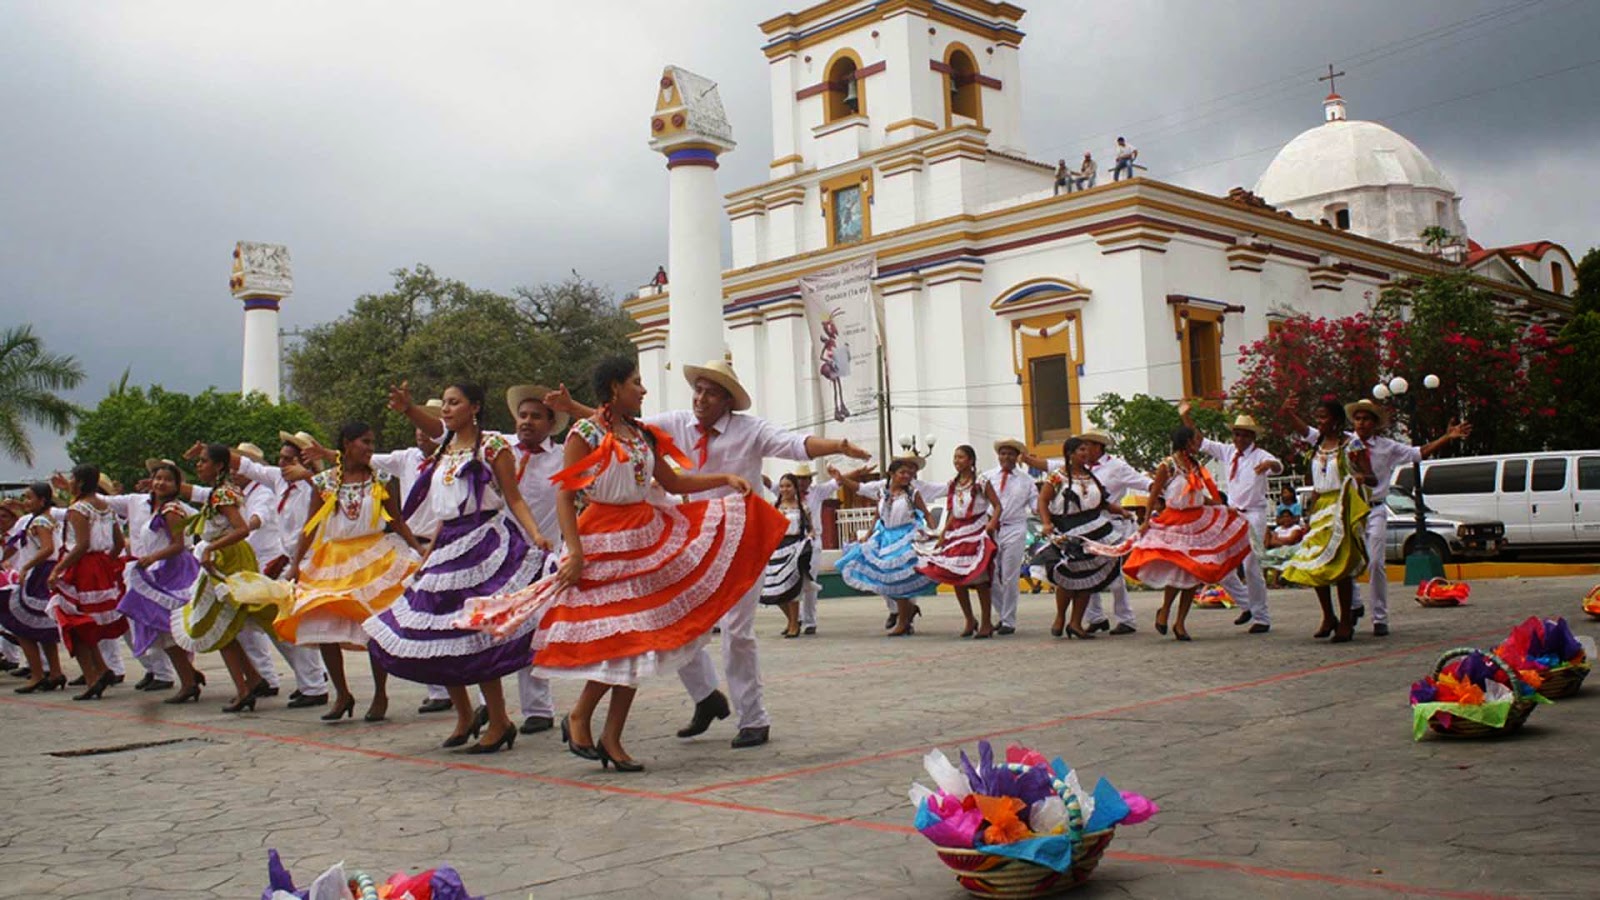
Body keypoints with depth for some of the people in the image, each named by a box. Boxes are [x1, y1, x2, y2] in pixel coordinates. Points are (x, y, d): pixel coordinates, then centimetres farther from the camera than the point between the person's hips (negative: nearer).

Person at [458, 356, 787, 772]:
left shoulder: (644, 434, 11)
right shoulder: (585, 433, -8)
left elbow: (672, 482, 18)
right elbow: (565, 496, -11)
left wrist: (725, 479, 9)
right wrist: (574, 552, -19)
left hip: (648, 535, 7)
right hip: (604, 540, -7)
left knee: (638, 639, 6)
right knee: (618, 637, -10)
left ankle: (612, 738, 15)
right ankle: (578, 717, 13)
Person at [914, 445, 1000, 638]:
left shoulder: (981, 483, -4)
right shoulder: (952, 485, 12)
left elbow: (997, 505, -5)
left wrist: (992, 522, -22)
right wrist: (943, 532, 6)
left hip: (978, 532, -6)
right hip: (957, 533, 6)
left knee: (979, 578, -6)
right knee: (956, 579, 3)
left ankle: (986, 623, 5)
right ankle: (969, 621, 17)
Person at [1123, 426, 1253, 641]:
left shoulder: (1195, 465, 11)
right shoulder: (1167, 466, -8)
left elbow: (1202, 496, 17)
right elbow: (1154, 494, -6)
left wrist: (1224, 508, 9)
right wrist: (1147, 521, -12)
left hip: (1198, 522, 7)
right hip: (1174, 523, -7)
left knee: (1194, 574, 4)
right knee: (1179, 570, -15)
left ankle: (1180, 623, 12)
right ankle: (1164, 611, 9)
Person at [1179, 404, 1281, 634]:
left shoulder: (1259, 455, -8)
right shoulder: (1227, 451, 9)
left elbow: (1278, 466, -27)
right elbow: (1201, 442, 14)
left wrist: (1269, 464, -51)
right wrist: (1185, 417, 7)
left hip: (1254, 514, -6)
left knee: (1251, 565, -11)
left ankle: (1262, 617, 1)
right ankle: (1247, 604, 21)